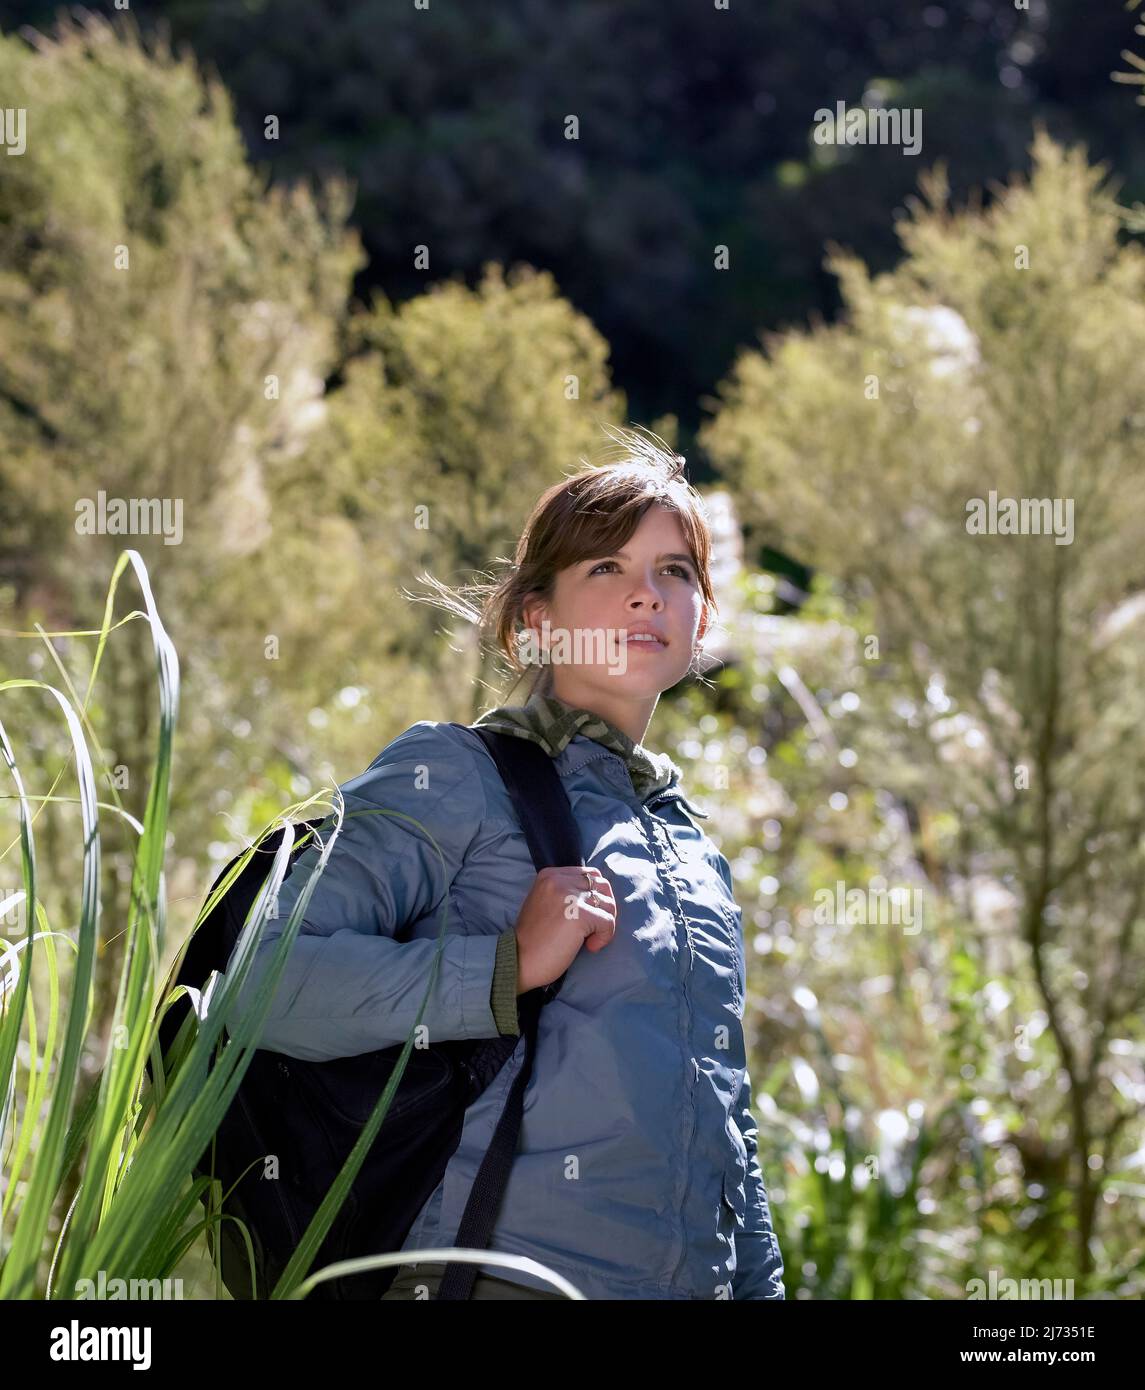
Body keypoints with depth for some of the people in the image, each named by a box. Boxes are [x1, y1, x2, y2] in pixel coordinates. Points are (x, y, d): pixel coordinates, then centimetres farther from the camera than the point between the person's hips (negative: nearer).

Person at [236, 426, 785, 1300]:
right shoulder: (456, 776, -4)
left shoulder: (697, 848, 17)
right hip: (503, 1271, -6)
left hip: (698, 1281, 7)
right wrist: (509, 968, -20)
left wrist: (762, 1287, 14)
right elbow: (256, 976, -17)